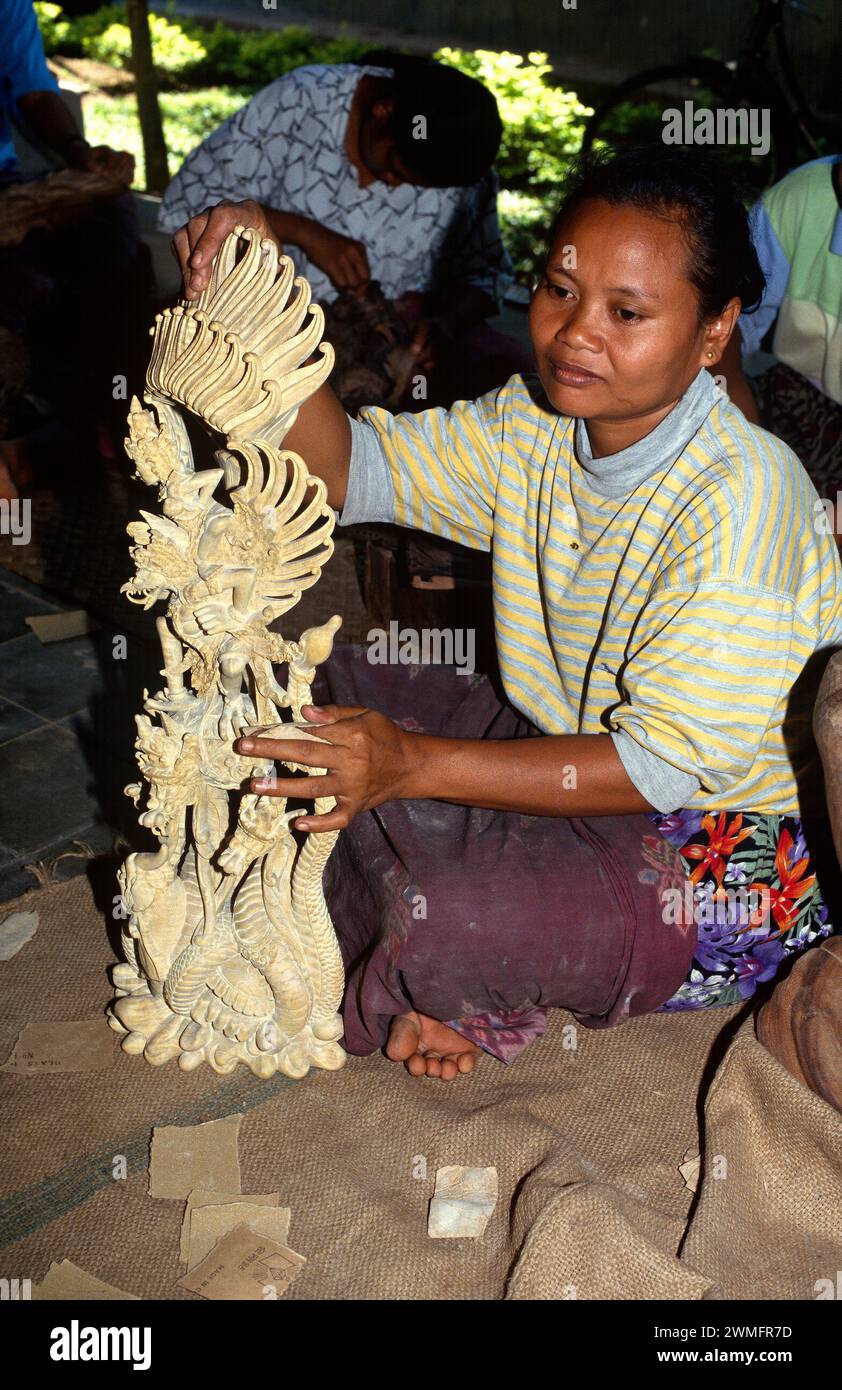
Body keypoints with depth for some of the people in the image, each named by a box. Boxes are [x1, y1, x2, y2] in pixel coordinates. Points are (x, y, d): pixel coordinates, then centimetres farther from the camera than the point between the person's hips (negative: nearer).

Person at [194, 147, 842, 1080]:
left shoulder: (740, 494, -26)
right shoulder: (534, 426, -2)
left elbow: (669, 763, -28)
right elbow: (348, 469, -2)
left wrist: (415, 764, -32)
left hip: (724, 845, -8)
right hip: (565, 743, 8)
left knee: (443, 923, -34)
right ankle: (428, 981, 0)